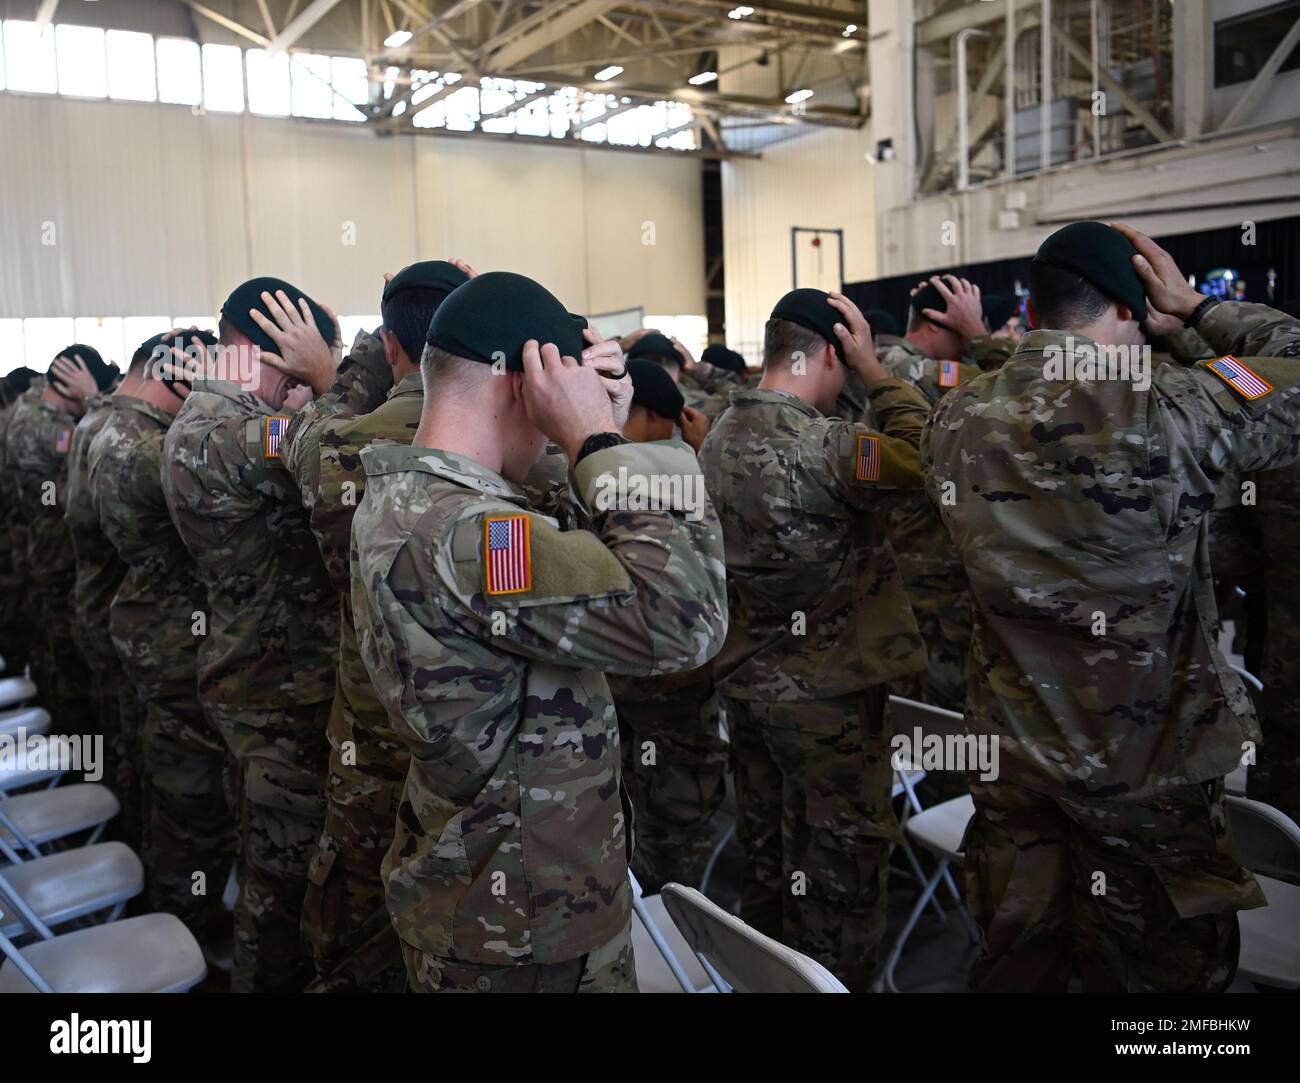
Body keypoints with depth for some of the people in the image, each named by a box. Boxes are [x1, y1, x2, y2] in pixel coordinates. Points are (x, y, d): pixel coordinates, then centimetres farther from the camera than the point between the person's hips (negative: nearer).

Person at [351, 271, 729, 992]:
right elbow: (685, 621, -34)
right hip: (521, 934, -9)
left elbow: (586, 563, 10)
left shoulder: (402, 500, 3)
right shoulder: (457, 535, -30)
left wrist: (603, 436, -2)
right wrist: (598, 441, -26)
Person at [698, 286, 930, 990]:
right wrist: (873, 368, -4)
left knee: (765, 856, 20)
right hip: (828, 693, -8)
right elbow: (925, 454, -8)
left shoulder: (716, 440, 3)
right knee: (838, 872, 8)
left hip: (744, 685, 8)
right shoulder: (825, 445, -22)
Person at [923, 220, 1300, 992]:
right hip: (1148, 768, -4)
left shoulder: (958, 420, -5)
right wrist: (1196, 307, 6)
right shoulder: (1171, 414, -19)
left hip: (1011, 755, 5)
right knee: (1165, 971, 15)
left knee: (1015, 964, 19)